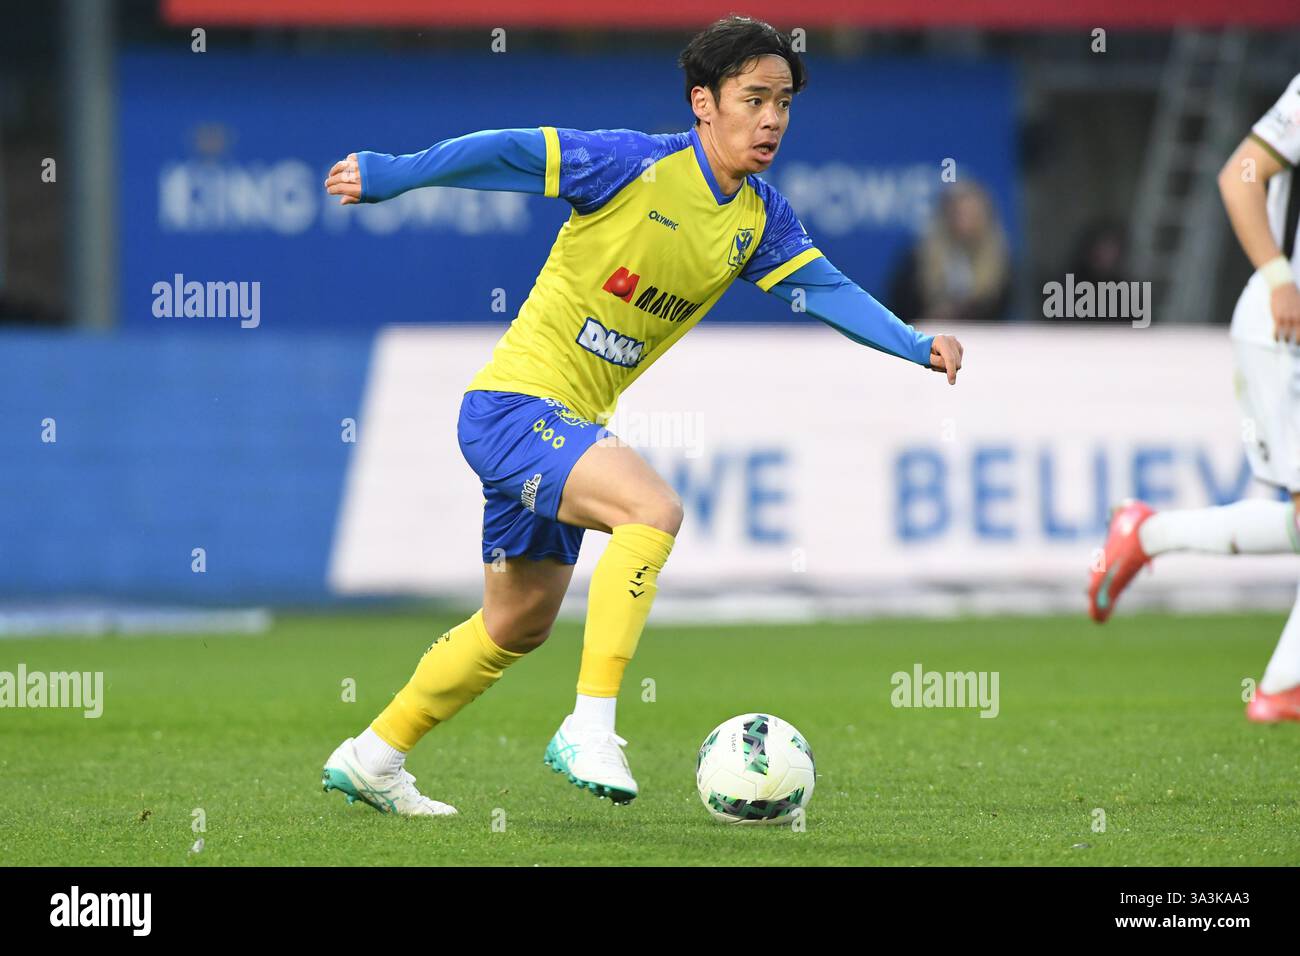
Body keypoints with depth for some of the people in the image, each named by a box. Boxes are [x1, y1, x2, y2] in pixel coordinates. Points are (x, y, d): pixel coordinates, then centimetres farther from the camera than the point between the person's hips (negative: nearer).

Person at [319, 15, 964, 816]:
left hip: (571, 421, 9)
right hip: (514, 402, -9)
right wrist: (388, 177, -15)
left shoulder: (759, 219, 4)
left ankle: (372, 757, 32)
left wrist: (917, 346, -18)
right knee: (653, 508, -30)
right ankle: (591, 726, -28)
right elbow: (512, 153, -14)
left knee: (519, 623, 18)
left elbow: (825, 288, -3)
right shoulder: (638, 164, -16)